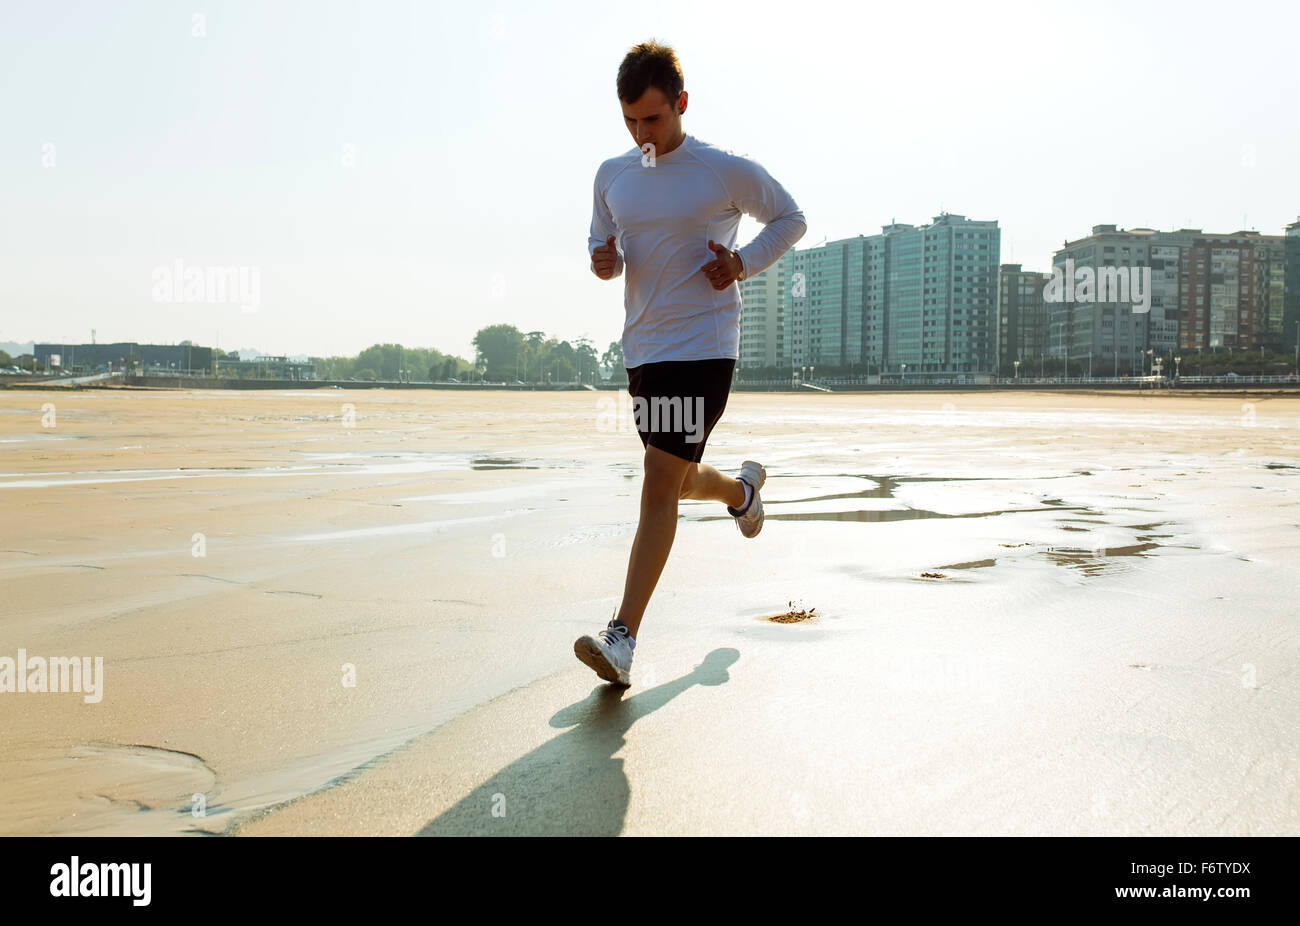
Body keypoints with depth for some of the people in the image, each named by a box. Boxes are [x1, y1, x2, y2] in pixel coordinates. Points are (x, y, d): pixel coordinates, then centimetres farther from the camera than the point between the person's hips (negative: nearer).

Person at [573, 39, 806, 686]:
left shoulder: (727, 171, -5)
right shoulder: (612, 176, 9)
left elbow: (791, 219, 8)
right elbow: (602, 246, 20)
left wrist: (744, 263, -9)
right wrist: (603, 262, -5)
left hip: (703, 348, -6)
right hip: (641, 349, 6)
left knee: (660, 486, -14)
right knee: (677, 479, 18)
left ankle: (622, 638, -12)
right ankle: (742, 489, 53)